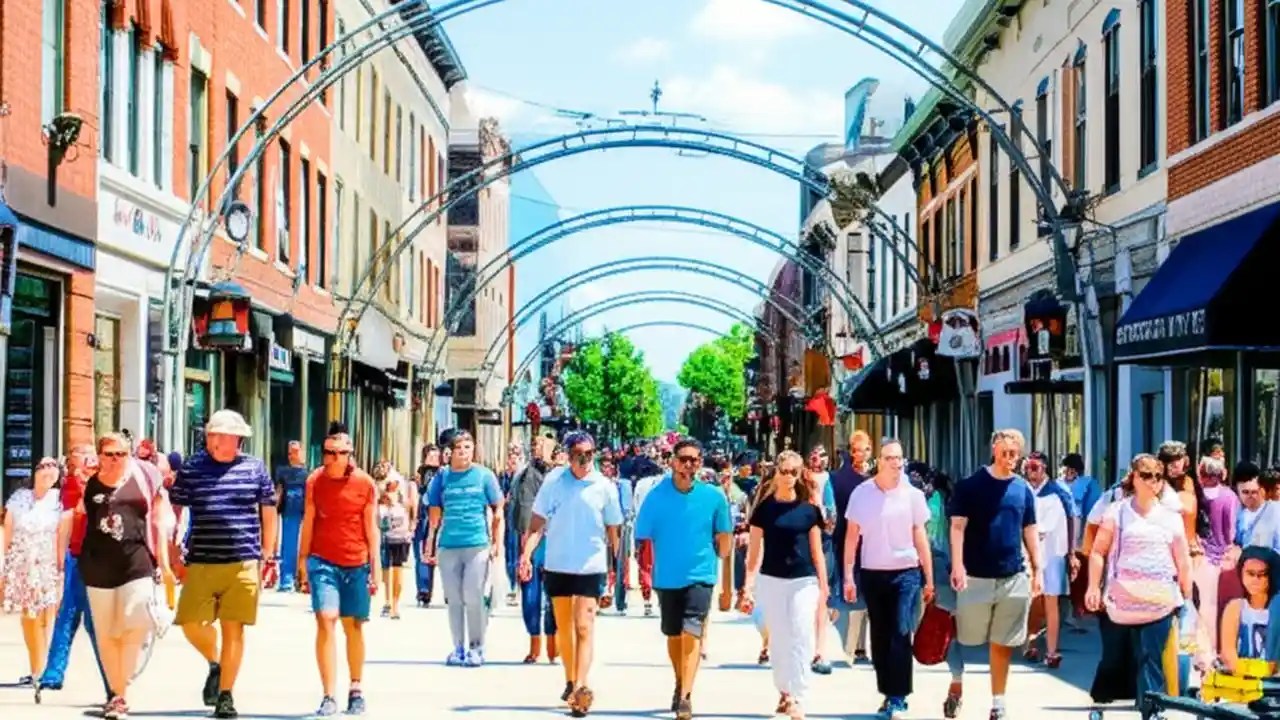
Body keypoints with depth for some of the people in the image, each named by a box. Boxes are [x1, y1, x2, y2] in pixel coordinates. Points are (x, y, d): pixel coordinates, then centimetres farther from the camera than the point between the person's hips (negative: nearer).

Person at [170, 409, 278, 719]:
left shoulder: (254, 468, 5)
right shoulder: (192, 468, 4)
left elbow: (269, 513, 12)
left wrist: (266, 555, 8)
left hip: (243, 564, -1)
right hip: (200, 563, 1)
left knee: (233, 629, 1)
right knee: (191, 624, -6)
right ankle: (214, 664, 25)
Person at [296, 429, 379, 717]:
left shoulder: (364, 483, -1)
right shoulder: (314, 481, 2)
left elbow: (371, 527, 3)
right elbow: (308, 523, 7)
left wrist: (375, 568, 1)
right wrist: (302, 562, 5)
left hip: (356, 564, 0)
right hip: (323, 561, 0)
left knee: (353, 626, 9)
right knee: (325, 621, -12)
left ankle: (355, 689, 25)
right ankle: (328, 696, -12)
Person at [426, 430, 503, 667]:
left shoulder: (484, 476, 3)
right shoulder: (441, 477, 7)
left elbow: (497, 512, 6)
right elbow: (435, 514, 10)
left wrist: (497, 542, 0)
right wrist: (430, 545, 6)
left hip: (478, 544, -2)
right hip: (448, 546, 2)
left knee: (472, 597, -6)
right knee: (454, 599, 7)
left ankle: (477, 647, 7)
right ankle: (459, 647, 16)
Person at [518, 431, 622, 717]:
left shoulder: (604, 487, -4)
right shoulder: (553, 480, -2)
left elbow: (612, 530, 4)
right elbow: (538, 522, 0)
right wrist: (527, 554, -12)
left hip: (591, 567, -2)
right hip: (557, 565, 2)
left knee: (584, 628, -10)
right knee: (563, 627, 13)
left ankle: (580, 688, -17)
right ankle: (570, 682, 28)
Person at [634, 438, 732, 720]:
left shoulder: (714, 496, -8)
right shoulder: (657, 495, -7)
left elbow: (723, 535, 6)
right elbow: (644, 535, 0)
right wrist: (656, 564, 2)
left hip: (700, 575, -2)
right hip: (666, 577, 2)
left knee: (691, 633, -15)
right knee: (673, 635, 17)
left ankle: (685, 697, -17)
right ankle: (680, 684, 39)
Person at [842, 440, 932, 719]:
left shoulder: (913, 495, -3)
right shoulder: (861, 493, -2)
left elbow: (920, 538, 2)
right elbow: (852, 536, 3)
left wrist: (929, 579, 1)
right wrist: (848, 576, -1)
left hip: (906, 573, -2)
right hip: (872, 573, 2)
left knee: (900, 635, -9)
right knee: (879, 637, 8)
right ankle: (888, 693, 19)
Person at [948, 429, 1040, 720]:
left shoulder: (1024, 489, 7)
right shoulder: (970, 485, -5)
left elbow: (1030, 531, 13)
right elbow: (958, 527, -9)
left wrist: (1037, 569, 8)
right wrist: (957, 566, -19)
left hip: (1014, 577, 3)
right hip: (976, 576, -3)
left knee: (1003, 643, 9)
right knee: (966, 639, 6)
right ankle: (955, 687, 26)